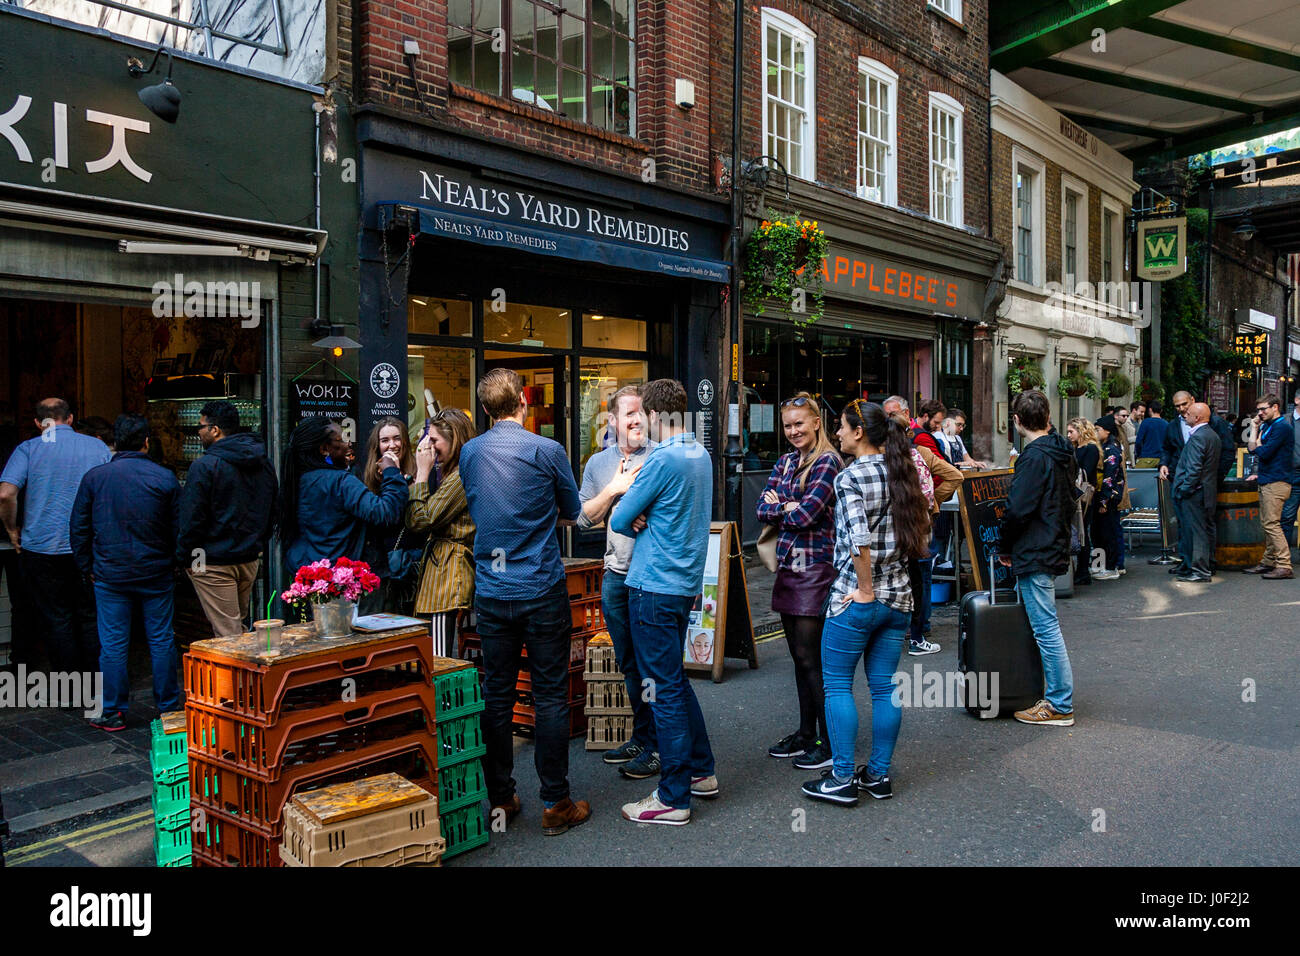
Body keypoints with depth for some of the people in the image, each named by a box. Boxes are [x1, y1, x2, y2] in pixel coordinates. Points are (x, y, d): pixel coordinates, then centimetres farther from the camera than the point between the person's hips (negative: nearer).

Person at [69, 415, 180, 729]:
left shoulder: (94, 477, -1)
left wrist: (88, 568, 13)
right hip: (156, 574, 0)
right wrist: (173, 562, 12)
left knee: (113, 643, 6)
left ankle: (112, 713, 13)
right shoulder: (165, 477, -4)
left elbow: (78, 529, 4)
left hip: (110, 575, 0)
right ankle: (168, 708, 16)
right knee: (161, 640, 8)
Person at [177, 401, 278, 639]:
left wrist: (185, 558, -3)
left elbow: (191, 520, -14)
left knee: (227, 635, -4)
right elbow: (271, 514, 16)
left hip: (214, 565, -7)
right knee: (238, 625, 20)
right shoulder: (264, 463, 9)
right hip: (251, 560, 7)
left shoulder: (204, 466, -15)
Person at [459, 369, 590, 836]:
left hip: (491, 593, 4)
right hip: (542, 591, -4)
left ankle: (500, 800, 19)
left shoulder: (469, 452, 3)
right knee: (551, 696, 4)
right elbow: (572, 515, 4)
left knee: (496, 696, 11)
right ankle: (556, 805, 11)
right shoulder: (548, 450, -9)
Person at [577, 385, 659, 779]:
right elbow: (583, 518, 6)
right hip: (616, 575, 5)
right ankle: (640, 738, 30)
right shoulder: (598, 463, 11)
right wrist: (615, 488, -6)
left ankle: (657, 748, 12)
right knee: (629, 663, 15)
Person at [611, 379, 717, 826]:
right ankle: (701, 771, 30)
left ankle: (674, 798, 7)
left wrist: (636, 519, 9)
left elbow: (619, 521, -13)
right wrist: (646, 518, -4)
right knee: (675, 680, 20)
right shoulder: (702, 455, 10)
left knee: (666, 688, -2)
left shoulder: (663, 460, -18)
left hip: (654, 587, -9)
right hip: (686, 583, 9)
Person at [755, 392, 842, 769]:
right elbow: (763, 508, 6)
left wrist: (778, 507, -2)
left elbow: (807, 515, -18)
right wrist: (788, 507, -11)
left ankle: (829, 741, 7)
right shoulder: (786, 462, 14)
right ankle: (806, 733, 24)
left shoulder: (828, 461, -9)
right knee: (799, 655, 13)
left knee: (810, 657, -4)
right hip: (788, 565, 7)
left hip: (815, 566, -7)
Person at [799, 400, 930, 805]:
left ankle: (842, 778, 6)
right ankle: (879, 774, 20)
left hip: (857, 595, -7)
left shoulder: (850, 476, -13)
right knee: (885, 686, 12)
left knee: (836, 684, 4)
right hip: (898, 596, 7)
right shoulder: (902, 474, 9)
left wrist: (866, 589, -16)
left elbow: (859, 538, -24)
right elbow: (924, 535, 12)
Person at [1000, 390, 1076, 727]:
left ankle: (1060, 706, 3)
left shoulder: (1035, 457, -18)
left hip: (1035, 555, -10)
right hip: (1054, 548, 10)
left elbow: (1017, 510, -21)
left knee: (1046, 629, -4)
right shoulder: (1061, 452, 12)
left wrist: (1005, 548, -5)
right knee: (1044, 626, 18)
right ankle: (1056, 696, 27)